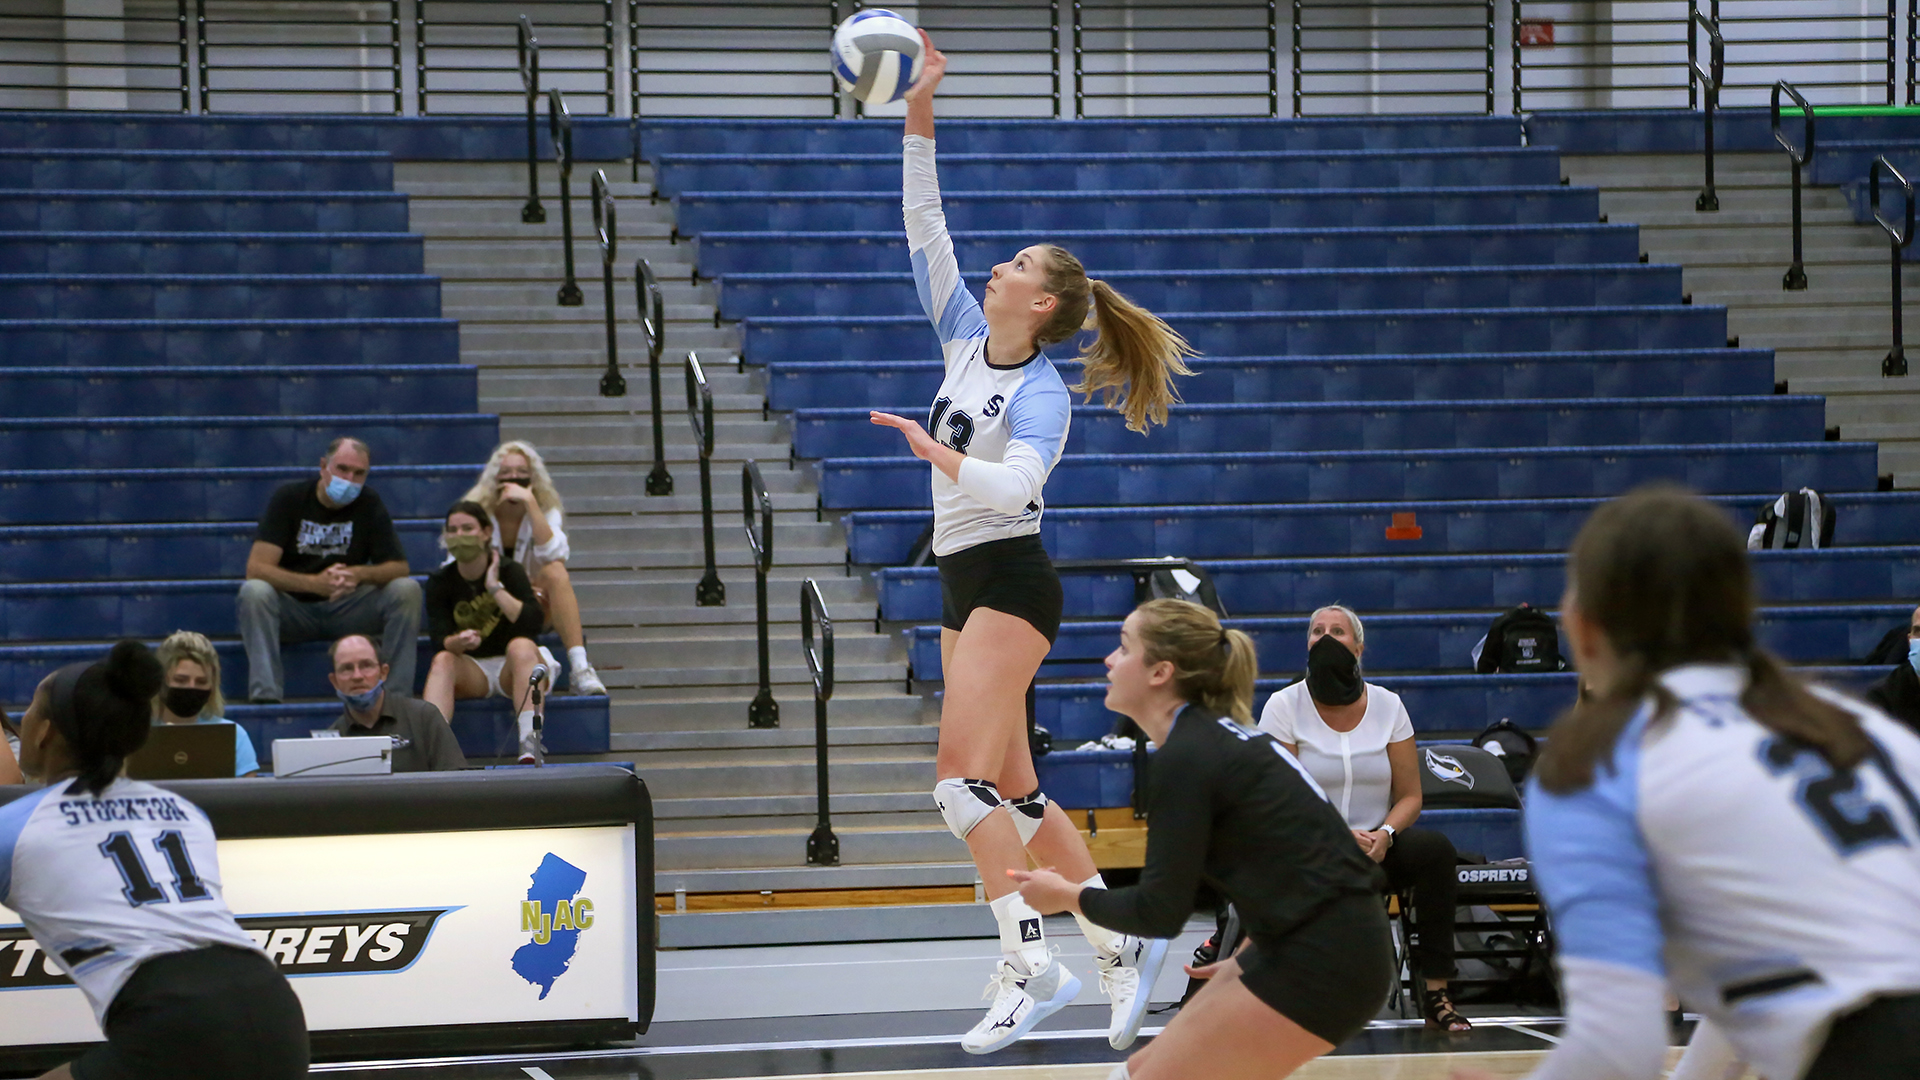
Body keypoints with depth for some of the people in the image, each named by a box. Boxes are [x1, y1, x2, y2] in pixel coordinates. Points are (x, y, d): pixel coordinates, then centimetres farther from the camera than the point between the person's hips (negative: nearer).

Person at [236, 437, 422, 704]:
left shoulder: (369, 504, -1)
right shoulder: (289, 499, -8)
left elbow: (399, 568, -3)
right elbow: (256, 568, -18)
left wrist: (360, 574, -27)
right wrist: (315, 583, -34)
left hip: (347, 610, 2)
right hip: (294, 610, -2)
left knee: (407, 589, -22)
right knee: (254, 591, -33)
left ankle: (397, 697, -23)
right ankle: (265, 697, -38)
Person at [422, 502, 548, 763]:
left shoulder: (509, 571, -7)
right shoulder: (440, 582, -1)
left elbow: (532, 624, -21)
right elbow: (439, 637, -13)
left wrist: (496, 588, -21)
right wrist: (457, 643, -36)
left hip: (512, 667, -2)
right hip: (471, 668, 2)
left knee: (521, 646, -33)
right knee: (442, 660, -28)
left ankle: (530, 744, -49)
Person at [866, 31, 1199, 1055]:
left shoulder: (1042, 393, -12)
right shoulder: (967, 339, 8)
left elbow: (1014, 485, -29)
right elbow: (925, 228, 7)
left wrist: (938, 455, -40)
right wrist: (919, 118, 2)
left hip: (1009, 580, -8)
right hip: (961, 582, 8)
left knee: (964, 773, -17)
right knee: (1013, 789, 8)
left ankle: (1028, 960, -16)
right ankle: (1120, 939, 14)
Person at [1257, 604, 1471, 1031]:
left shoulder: (1387, 706, 6)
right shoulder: (1284, 707, -1)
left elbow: (1409, 796, 6)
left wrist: (1383, 835, -16)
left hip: (1377, 845, 3)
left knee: (1435, 848, -28)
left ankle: (1437, 994, -27)